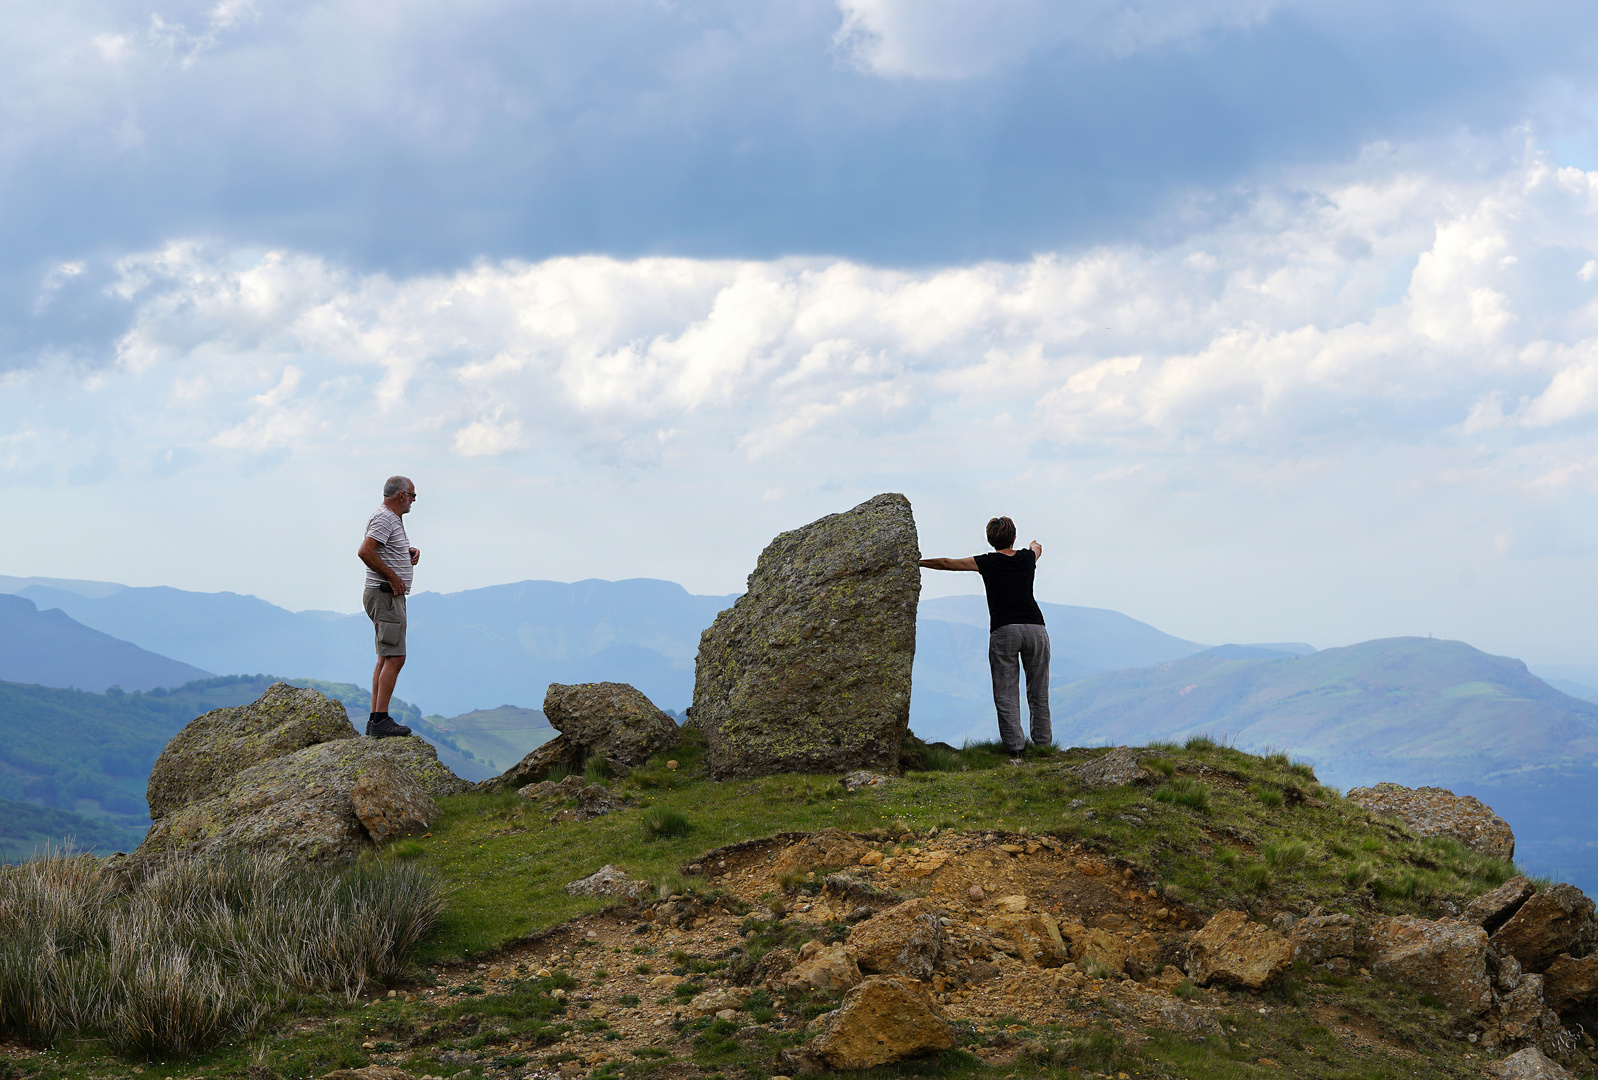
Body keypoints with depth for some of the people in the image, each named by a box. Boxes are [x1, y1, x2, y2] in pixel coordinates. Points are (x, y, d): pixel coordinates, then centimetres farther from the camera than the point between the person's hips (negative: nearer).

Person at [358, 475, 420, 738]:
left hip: (391, 595, 11)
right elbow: (365, 551, -26)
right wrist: (393, 577, -21)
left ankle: (375, 720, 12)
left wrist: (409, 552, 15)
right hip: (385, 595, -11)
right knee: (394, 658, -14)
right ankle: (381, 720, -17)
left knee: (386, 659, 11)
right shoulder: (383, 518, -14)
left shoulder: (392, 519, 20)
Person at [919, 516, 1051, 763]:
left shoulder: (987, 562, 3)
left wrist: (917, 563, 25)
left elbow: (947, 564, 11)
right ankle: (1043, 746, 6)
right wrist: (1035, 545, 62)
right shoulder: (1027, 557, 12)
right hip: (1035, 628, 3)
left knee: (1006, 696, -2)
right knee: (1038, 693, 8)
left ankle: (1016, 749, -10)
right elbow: (1037, 547, 38)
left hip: (1004, 631, -3)